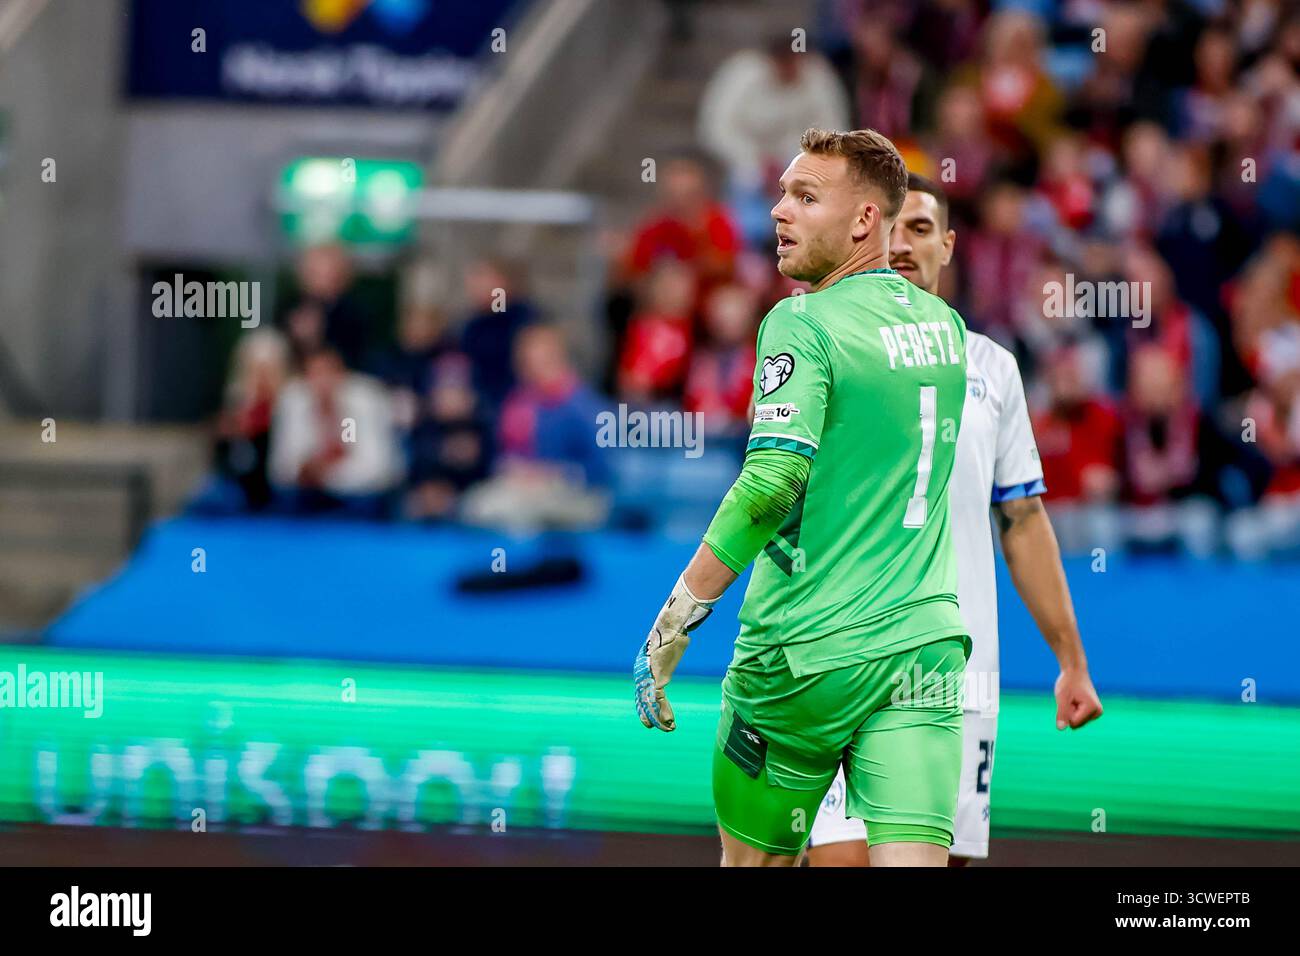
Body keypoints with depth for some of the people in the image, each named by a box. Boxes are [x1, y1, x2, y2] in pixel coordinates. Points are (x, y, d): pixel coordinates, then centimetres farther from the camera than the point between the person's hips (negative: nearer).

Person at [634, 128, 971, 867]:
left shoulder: (803, 324, -11)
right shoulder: (944, 324, 10)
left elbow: (771, 484, -21)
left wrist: (670, 626, -19)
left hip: (806, 655, -5)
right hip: (924, 643, 5)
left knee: (756, 859, 12)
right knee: (913, 861, -5)